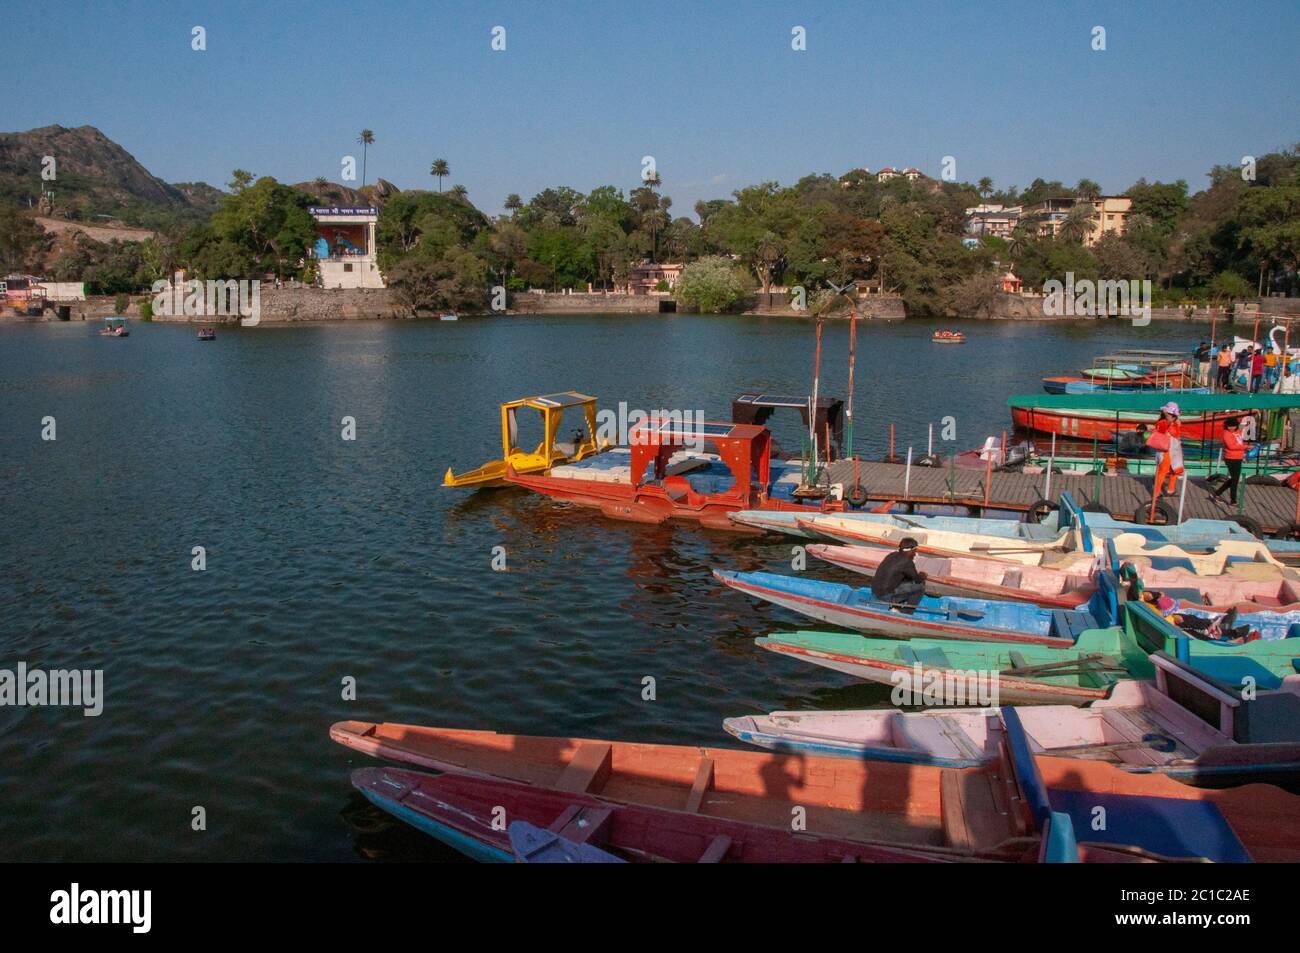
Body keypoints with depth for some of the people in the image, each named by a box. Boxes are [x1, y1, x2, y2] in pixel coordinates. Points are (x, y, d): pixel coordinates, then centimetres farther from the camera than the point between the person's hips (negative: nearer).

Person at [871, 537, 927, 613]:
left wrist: (917, 574, 22)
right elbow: (918, 579, -2)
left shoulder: (892, 556, 9)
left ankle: (895, 607, 19)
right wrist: (922, 576, 20)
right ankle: (905, 613, 6)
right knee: (920, 587, -2)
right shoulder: (907, 562, -15)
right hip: (886, 595, -9)